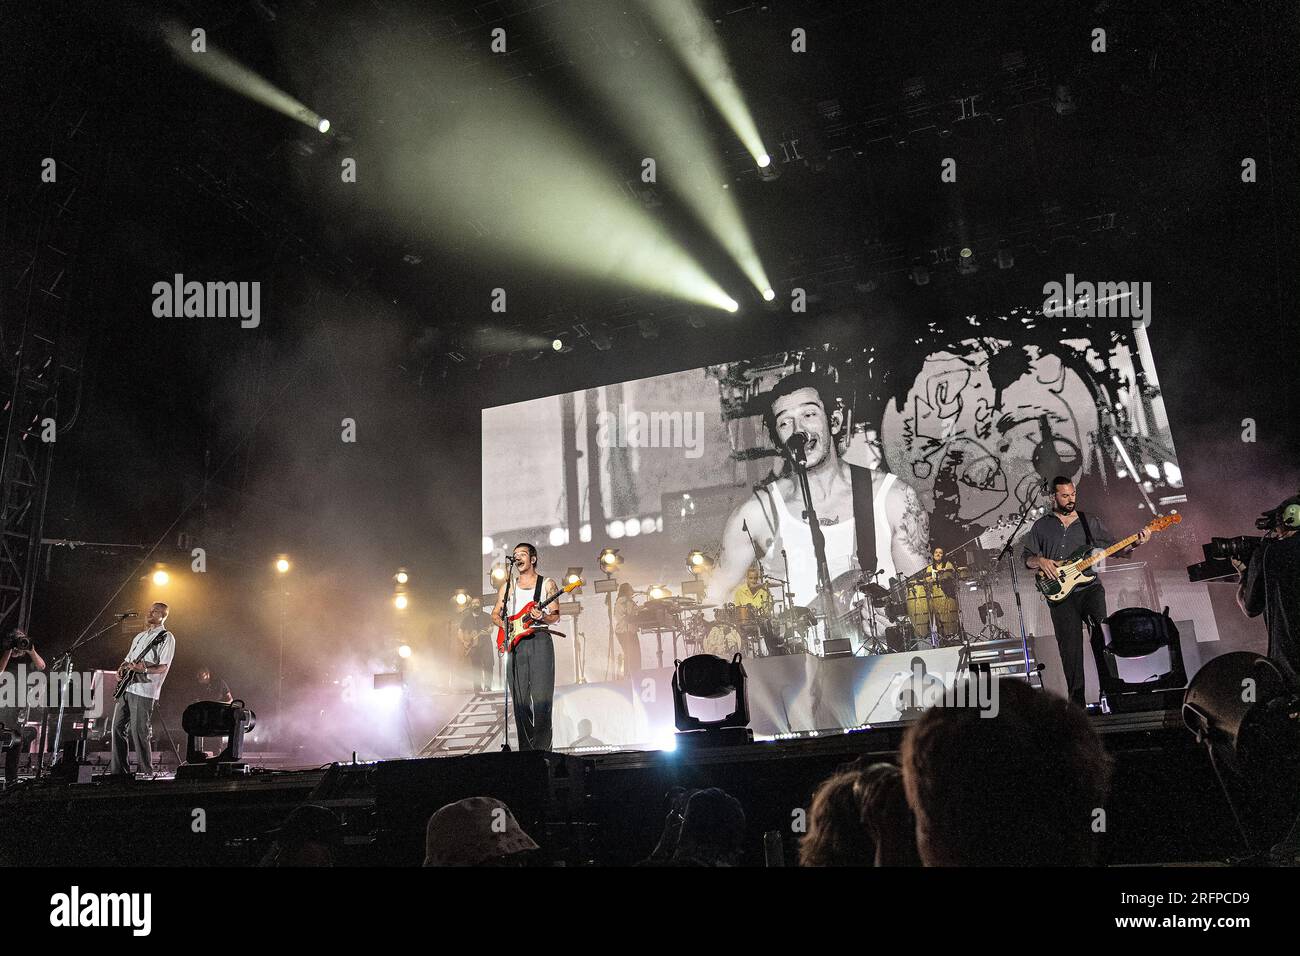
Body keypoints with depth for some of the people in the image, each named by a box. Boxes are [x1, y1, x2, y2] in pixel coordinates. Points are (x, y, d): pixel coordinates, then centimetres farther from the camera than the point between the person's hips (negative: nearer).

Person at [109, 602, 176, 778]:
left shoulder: (166, 637, -2)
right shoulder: (139, 636, 22)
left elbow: (164, 667, -10)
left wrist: (144, 669, -25)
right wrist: (122, 669, 6)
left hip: (144, 690, -8)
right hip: (126, 687, 8)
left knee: (139, 732, -10)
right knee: (118, 727, 6)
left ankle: (146, 773, -3)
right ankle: (117, 770, 13)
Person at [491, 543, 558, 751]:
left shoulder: (547, 584, 9)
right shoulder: (508, 586, 19)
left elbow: (556, 616, 4)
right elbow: (495, 614, 21)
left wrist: (542, 617, -18)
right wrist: (506, 625, 0)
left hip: (539, 640, -3)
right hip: (515, 642, 3)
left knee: (541, 698, -12)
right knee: (520, 700, 1)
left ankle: (542, 748, -11)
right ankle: (526, 749, 5)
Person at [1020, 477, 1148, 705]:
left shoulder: (1091, 522, 13)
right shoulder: (1041, 526, 12)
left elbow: (1114, 547, 11)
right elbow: (1026, 557, 12)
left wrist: (1135, 543, -7)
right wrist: (1040, 561, -9)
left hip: (1089, 586, 0)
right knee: (1070, 647, -1)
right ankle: (1076, 699, 6)